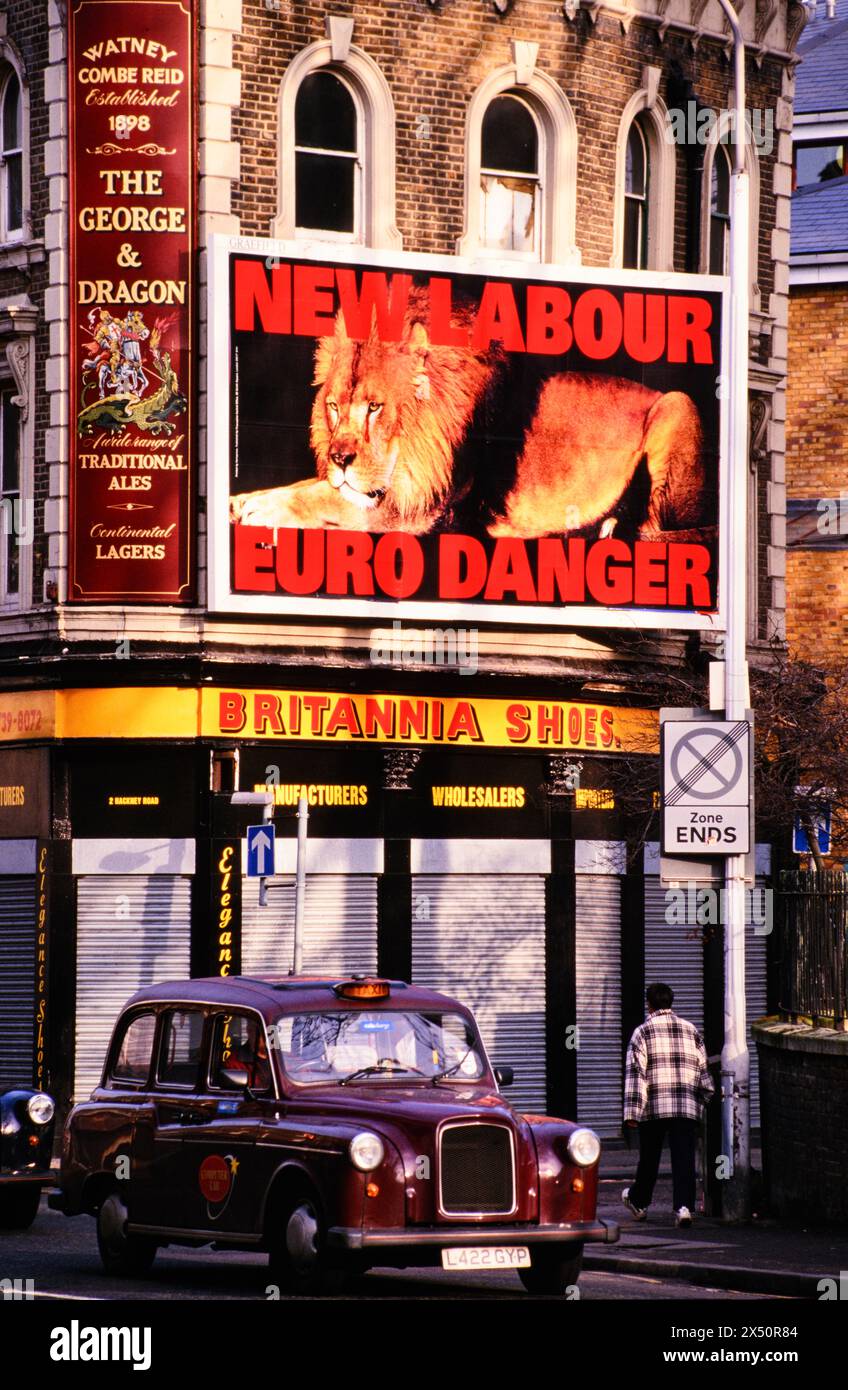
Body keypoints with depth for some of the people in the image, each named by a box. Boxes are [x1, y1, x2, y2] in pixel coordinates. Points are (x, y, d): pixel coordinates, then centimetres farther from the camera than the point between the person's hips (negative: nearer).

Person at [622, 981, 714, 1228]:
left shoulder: (642, 1033, 0)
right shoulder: (691, 1031, 11)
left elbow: (635, 1074, -7)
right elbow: (703, 1069, 16)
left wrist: (632, 1111, -9)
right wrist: (703, 1096, 30)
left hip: (653, 1107, -1)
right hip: (686, 1107, 1)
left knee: (649, 1158, 14)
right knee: (684, 1159, -3)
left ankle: (639, 1202, 32)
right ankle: (684, 1206, -18)